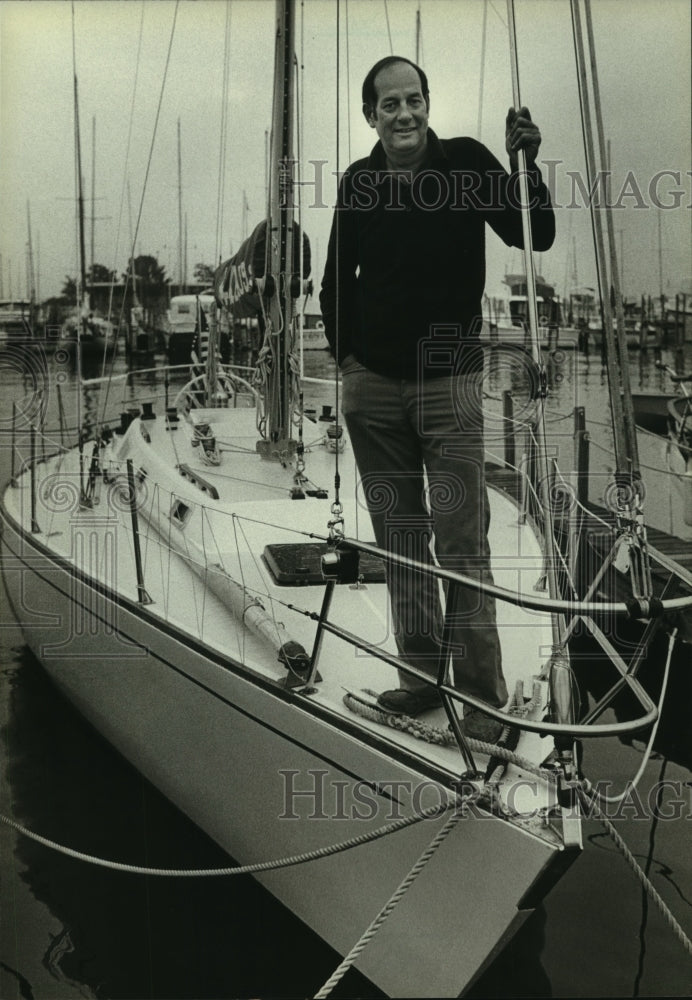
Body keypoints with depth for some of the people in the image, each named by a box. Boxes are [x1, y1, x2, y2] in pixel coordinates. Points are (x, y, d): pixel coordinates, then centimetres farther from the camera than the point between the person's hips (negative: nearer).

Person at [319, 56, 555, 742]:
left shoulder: (466, 162, -1)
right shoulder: (358, 183, 8)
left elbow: (536, 238, -6)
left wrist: (526, 165, -20)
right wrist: (345, 353, 11)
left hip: (449, 382, -3)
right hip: (372, 387, 4)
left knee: (462, 543, -5)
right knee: (399, 539, 8)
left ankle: (482, 692, 5)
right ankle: (421, 675, 20)